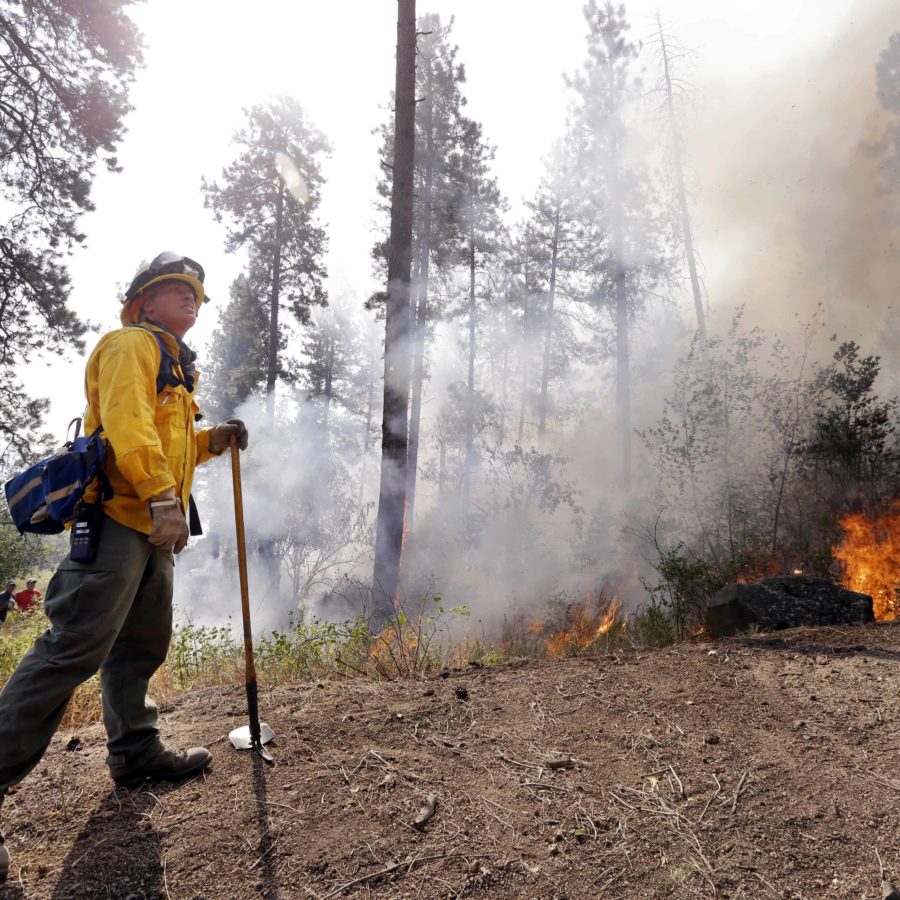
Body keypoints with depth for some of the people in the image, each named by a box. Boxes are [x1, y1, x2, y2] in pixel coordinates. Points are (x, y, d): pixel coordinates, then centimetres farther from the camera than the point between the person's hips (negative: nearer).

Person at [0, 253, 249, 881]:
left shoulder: (173, 365, 26)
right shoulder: (132, 344, -4)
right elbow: (126, 423, -20)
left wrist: (213, 440, 12)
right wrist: (163, 499, -28)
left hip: (151, 527, 10)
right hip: (118, 517, -10)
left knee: (143, 645, 16)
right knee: (75, 648, -13)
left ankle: (137, 753, 28)